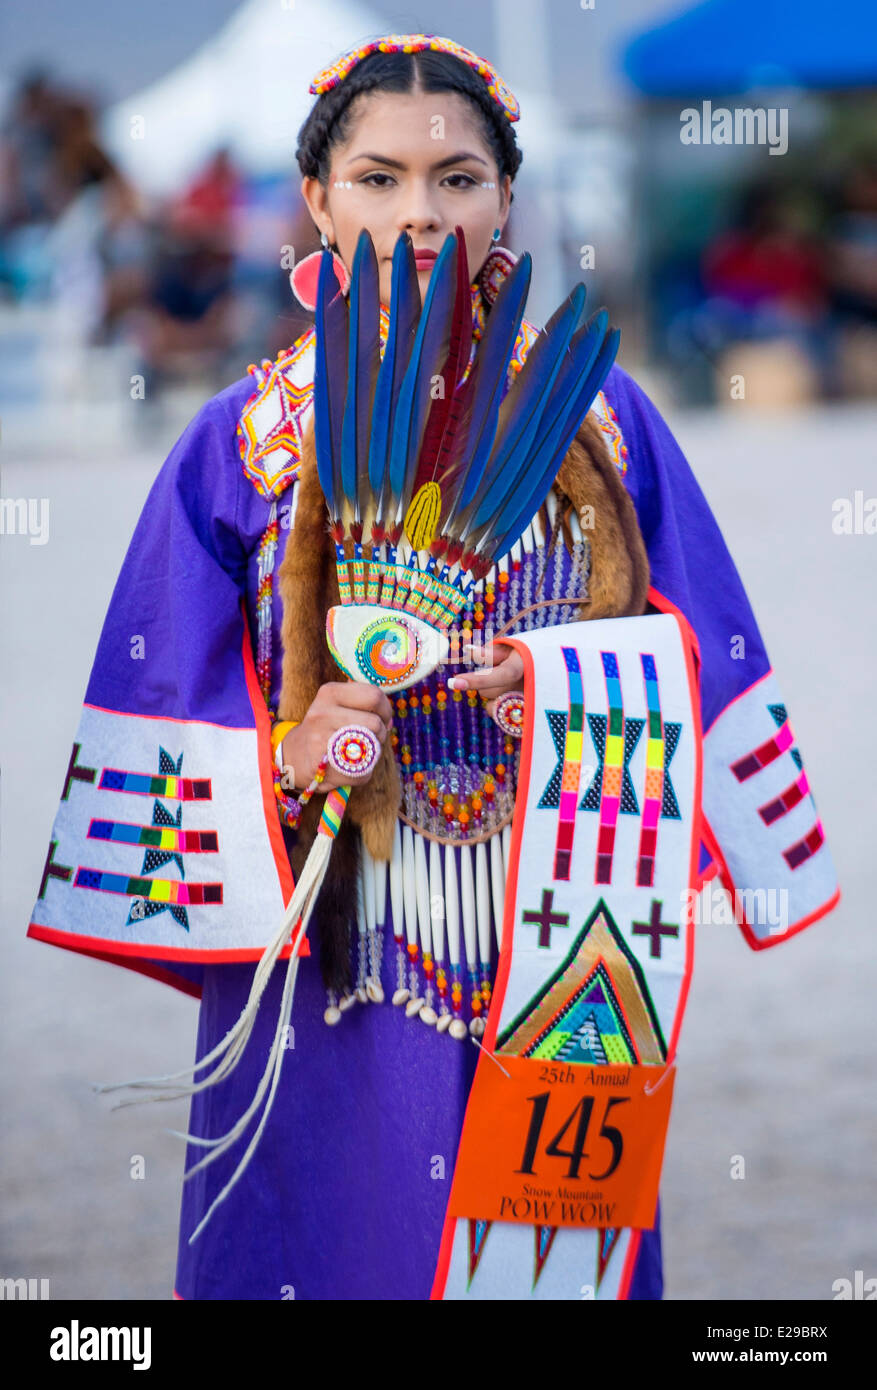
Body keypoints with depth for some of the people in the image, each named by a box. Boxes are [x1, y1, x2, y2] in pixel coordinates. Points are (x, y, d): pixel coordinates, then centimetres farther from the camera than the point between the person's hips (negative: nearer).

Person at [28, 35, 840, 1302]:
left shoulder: (596, 414, 7)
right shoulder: (247, 439, 3)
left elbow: (706, 660, 7)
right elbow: (163, 714, 3)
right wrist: (289, 753, -15)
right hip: (341, 976, -1)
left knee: (556, 1262, 3)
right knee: (355, 1242, 1)